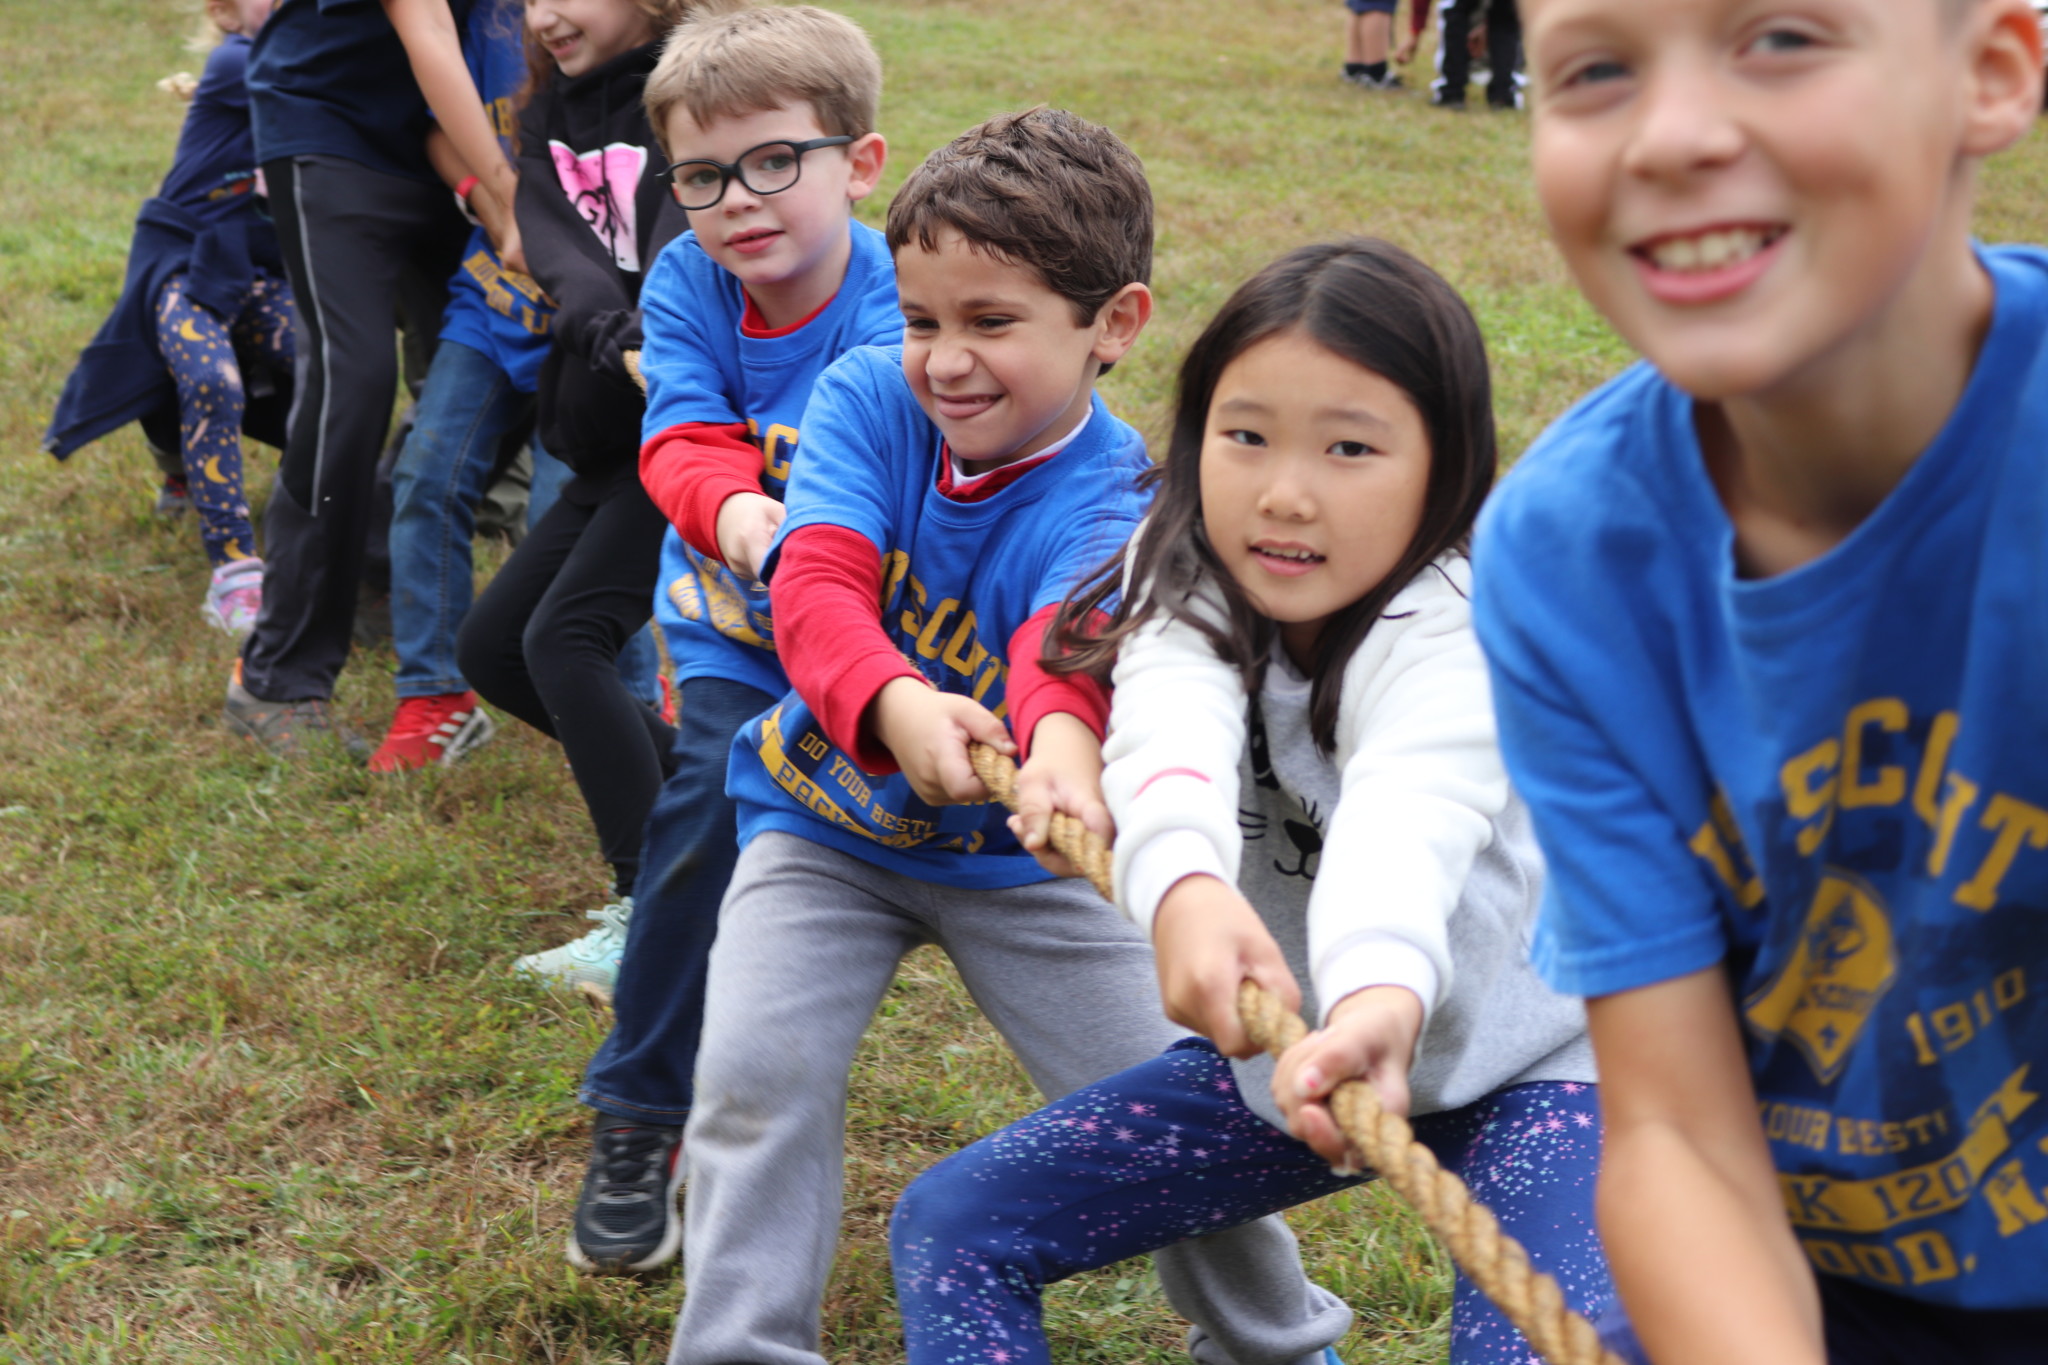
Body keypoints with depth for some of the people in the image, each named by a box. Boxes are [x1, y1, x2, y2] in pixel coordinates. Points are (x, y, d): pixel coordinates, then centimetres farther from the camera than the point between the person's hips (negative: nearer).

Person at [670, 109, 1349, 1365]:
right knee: (756, 1073, -19)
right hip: (825, 827, 2)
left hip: (1015, 851, -1)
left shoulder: (1109, 504, -23)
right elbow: (817, 586, -30)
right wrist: (891, 704, -53)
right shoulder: (868, 399, -15)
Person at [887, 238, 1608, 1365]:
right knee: (950, 1226, 1)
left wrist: (1382, 995, -69)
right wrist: (1184, 883, -57)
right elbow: (1174, 723, -34)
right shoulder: (1191, 581, -11)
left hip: (1524, 1063, -5)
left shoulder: (1453, 632, -25)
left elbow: (1406, 816, -47)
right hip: (1284, 1035, 5)